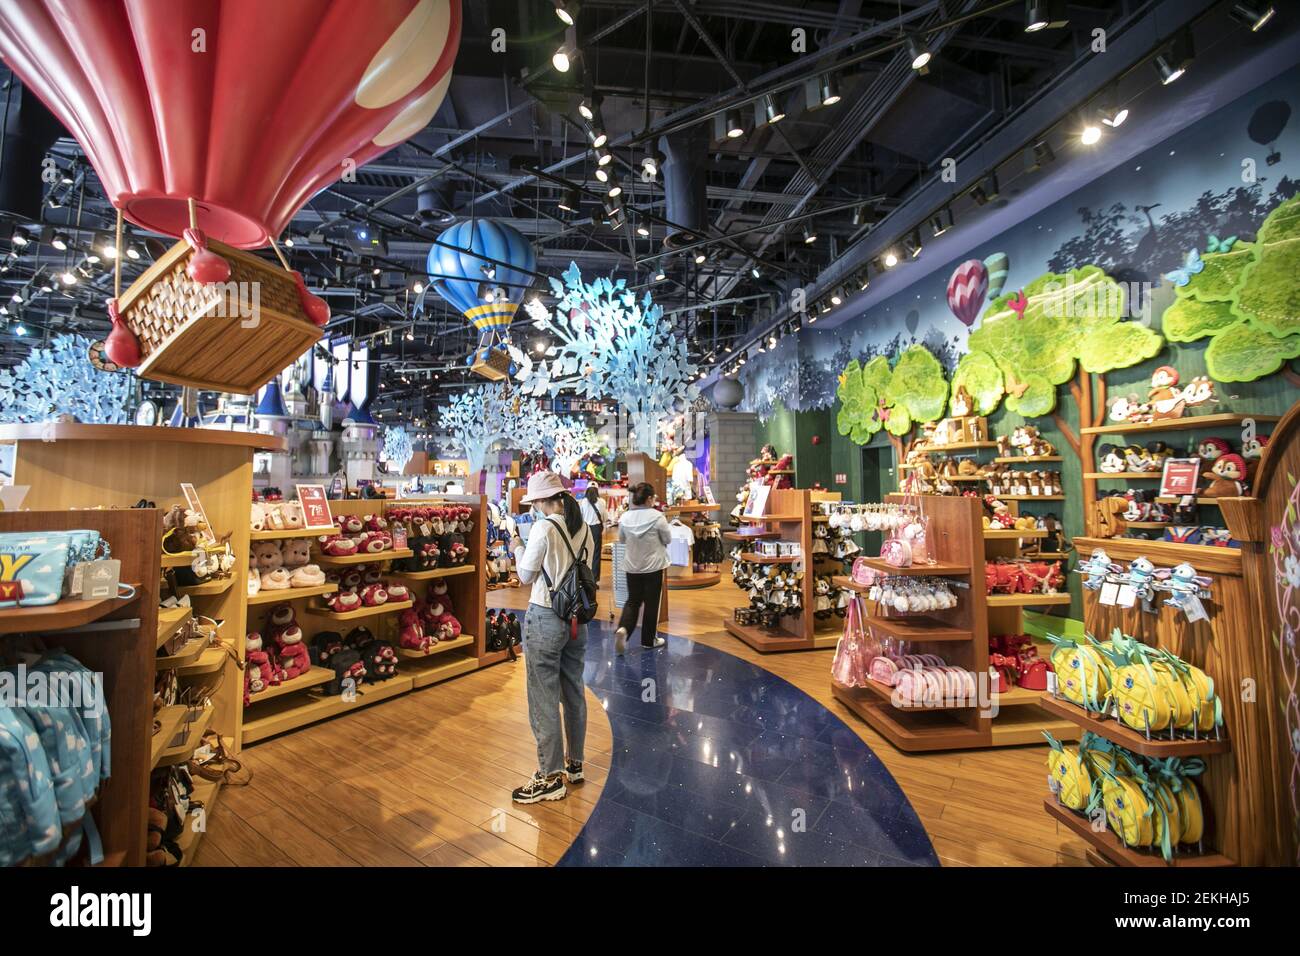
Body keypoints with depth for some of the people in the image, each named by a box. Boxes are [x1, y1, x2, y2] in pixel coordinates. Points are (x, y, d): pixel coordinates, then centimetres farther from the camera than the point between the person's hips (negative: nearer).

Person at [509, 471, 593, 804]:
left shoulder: (543, 528, -17)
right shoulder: (583, 527, 3)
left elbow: (526, 576, -9)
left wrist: (517, 548, 8)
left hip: (545, 619, -7)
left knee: (544, 698, 5)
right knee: (574, 692, 17)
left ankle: (551, 777, 17)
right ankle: (574, 764, 32)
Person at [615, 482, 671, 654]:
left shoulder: (625, 517, -5)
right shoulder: (657, 516, -17)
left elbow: (622, 539, 9)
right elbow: (667, 539, -5)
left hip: (632, 566, 4)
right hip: (653, 565, -3)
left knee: (633, 600, 16)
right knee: (651, 603, 11)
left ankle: (622, 629, -6)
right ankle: (649, 640, 21)